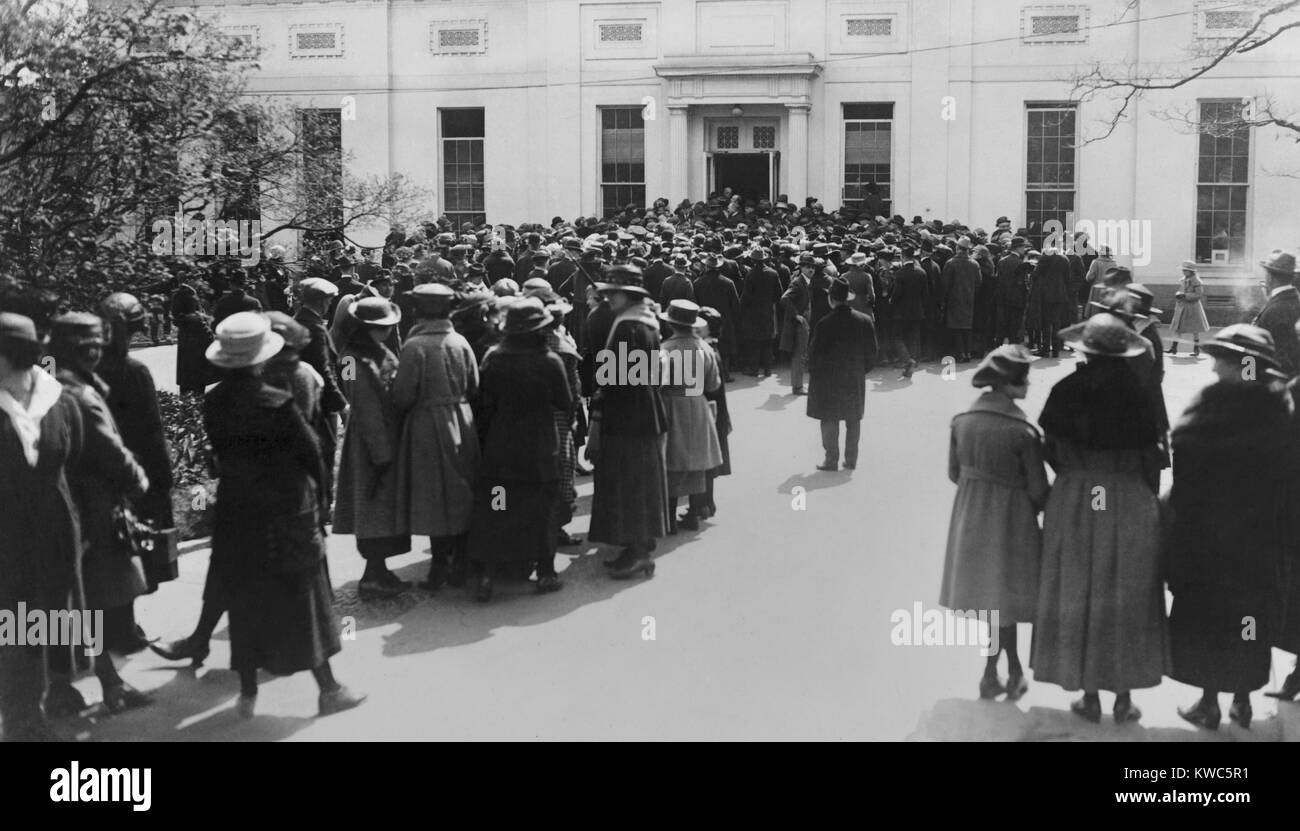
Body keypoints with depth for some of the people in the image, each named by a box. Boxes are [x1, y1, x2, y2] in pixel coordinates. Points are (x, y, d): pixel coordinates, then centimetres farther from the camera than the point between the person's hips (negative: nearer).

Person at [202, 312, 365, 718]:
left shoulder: (213, 403, -6)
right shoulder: (277, 404, -20)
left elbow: (220, 453, 2)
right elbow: (311, 453, -11)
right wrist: (313, 490, 6)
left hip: (236, 513, 4)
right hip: (287, 513, -4)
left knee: (245, 601, 14)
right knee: (305, 600, 7)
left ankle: (248, 692, 21)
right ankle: (328, 688, 15)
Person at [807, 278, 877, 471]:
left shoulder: (824, 324, -17)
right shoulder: (865, 321, -3)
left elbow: (815, 354, -11)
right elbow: (871, 352, 3)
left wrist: (813, 373, 6)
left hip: (829, 379, -4)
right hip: (856, 379, 4)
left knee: (829, 420, 5)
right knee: (853, 420, 12)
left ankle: (831, 460, 7)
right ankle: (851, 460, 17)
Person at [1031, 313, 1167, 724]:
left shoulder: (1066, 391, -7)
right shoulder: (1136, 394, -7)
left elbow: (1052, 451, -5)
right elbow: (1150, 458, -4)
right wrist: (1130, 476, 12)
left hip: (1075, 503, 0)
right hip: (1130, 505, 0)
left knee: (1079, 596, 10)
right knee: (1126, 599, 10)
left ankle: (1090, 696, 15)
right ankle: (1124, 698, 15)